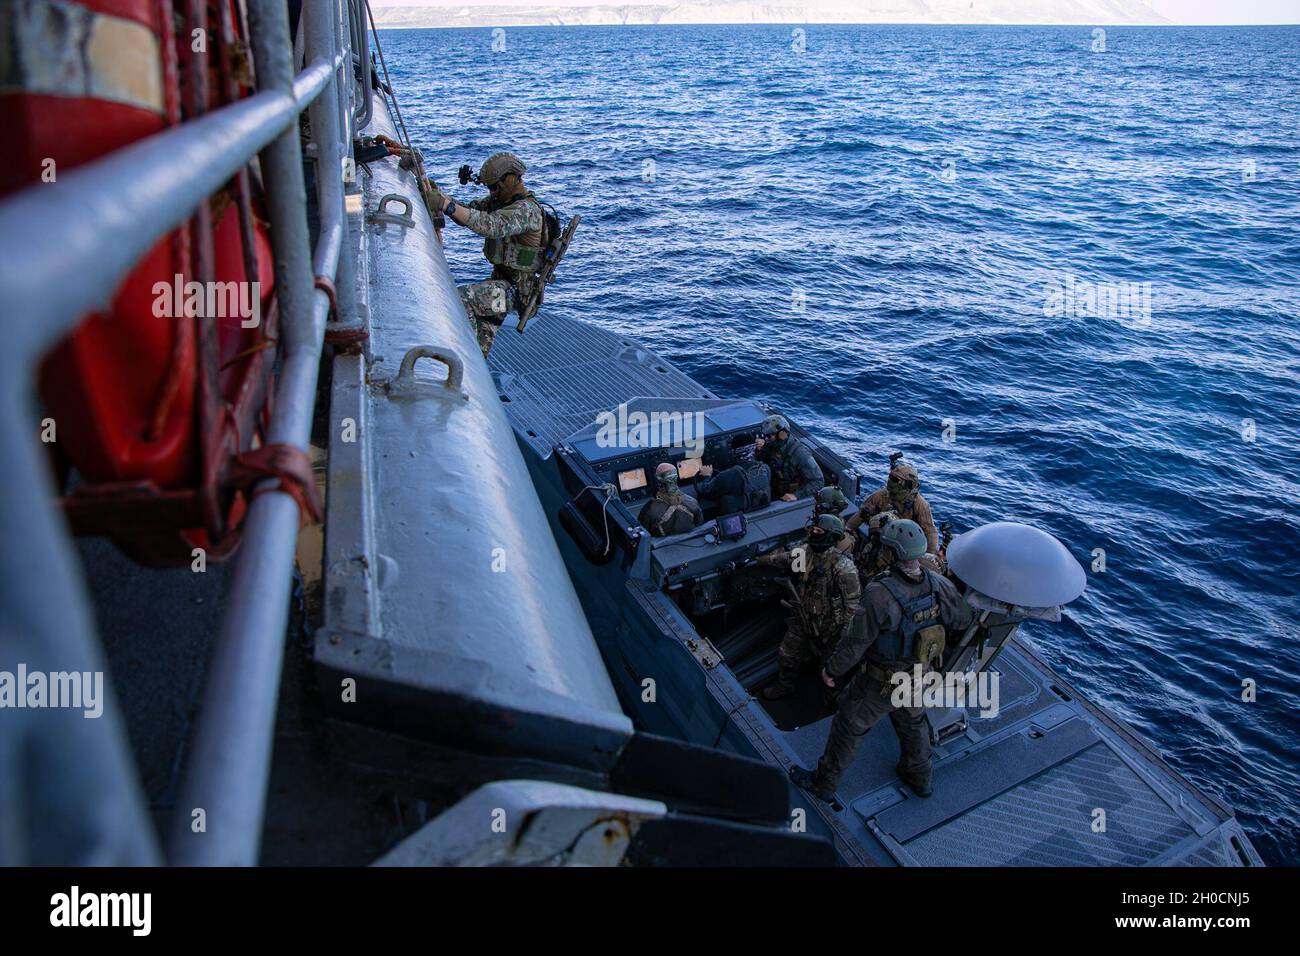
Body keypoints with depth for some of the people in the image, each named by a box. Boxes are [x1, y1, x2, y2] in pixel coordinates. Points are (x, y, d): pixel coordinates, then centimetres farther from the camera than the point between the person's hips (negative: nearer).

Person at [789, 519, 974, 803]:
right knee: (913, 722, 32)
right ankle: (919, 778, 53)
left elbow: (855, 643, -27)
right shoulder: (940, 585, -17)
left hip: (879, 684, -5)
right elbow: (964, 620, 2)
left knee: (848, 727, 16)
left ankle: (824, 783, 34)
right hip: (920, 678, 5)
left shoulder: (880, 594, -35)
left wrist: (831, 669, -10)